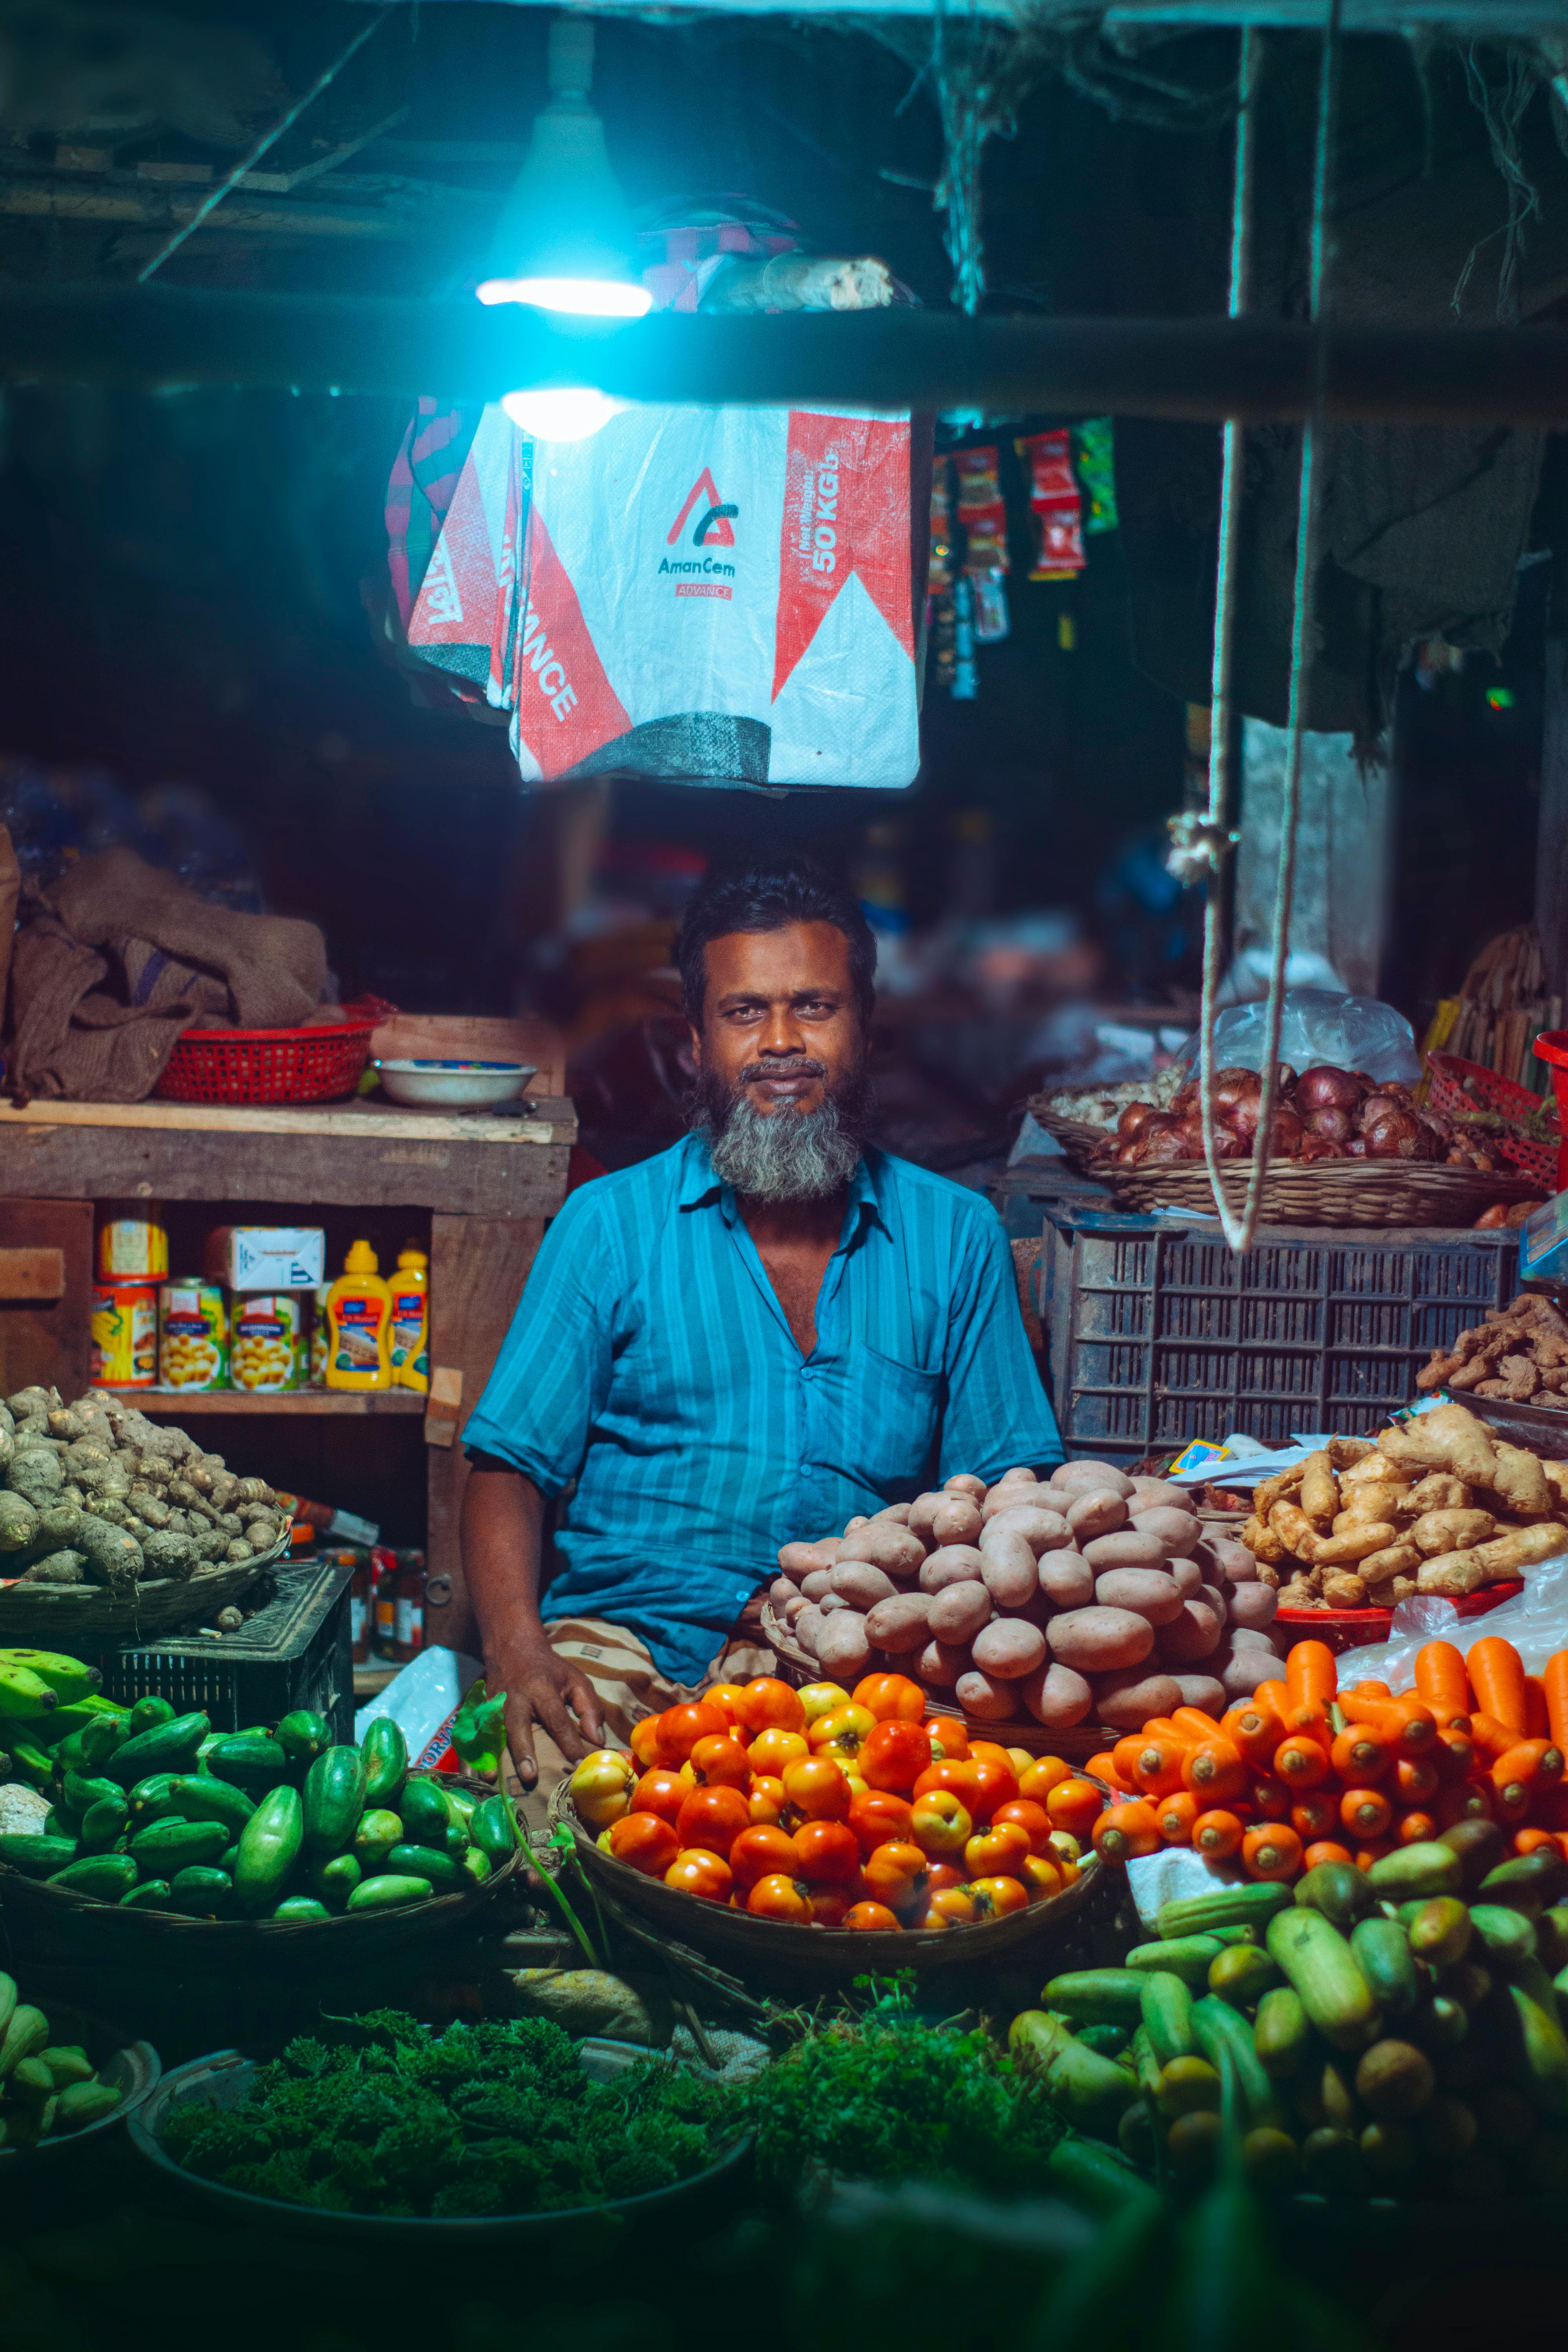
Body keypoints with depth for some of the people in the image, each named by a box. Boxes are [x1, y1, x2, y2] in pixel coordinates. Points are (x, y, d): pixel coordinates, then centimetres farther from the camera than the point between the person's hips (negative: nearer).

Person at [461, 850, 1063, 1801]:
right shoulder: (610, 1223, 10)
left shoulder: (957, 1236, 13)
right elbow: (513, 1462, 5)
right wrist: (518, 1649, -15)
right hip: (624, 1640, 0)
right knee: (550, 1765, -34)